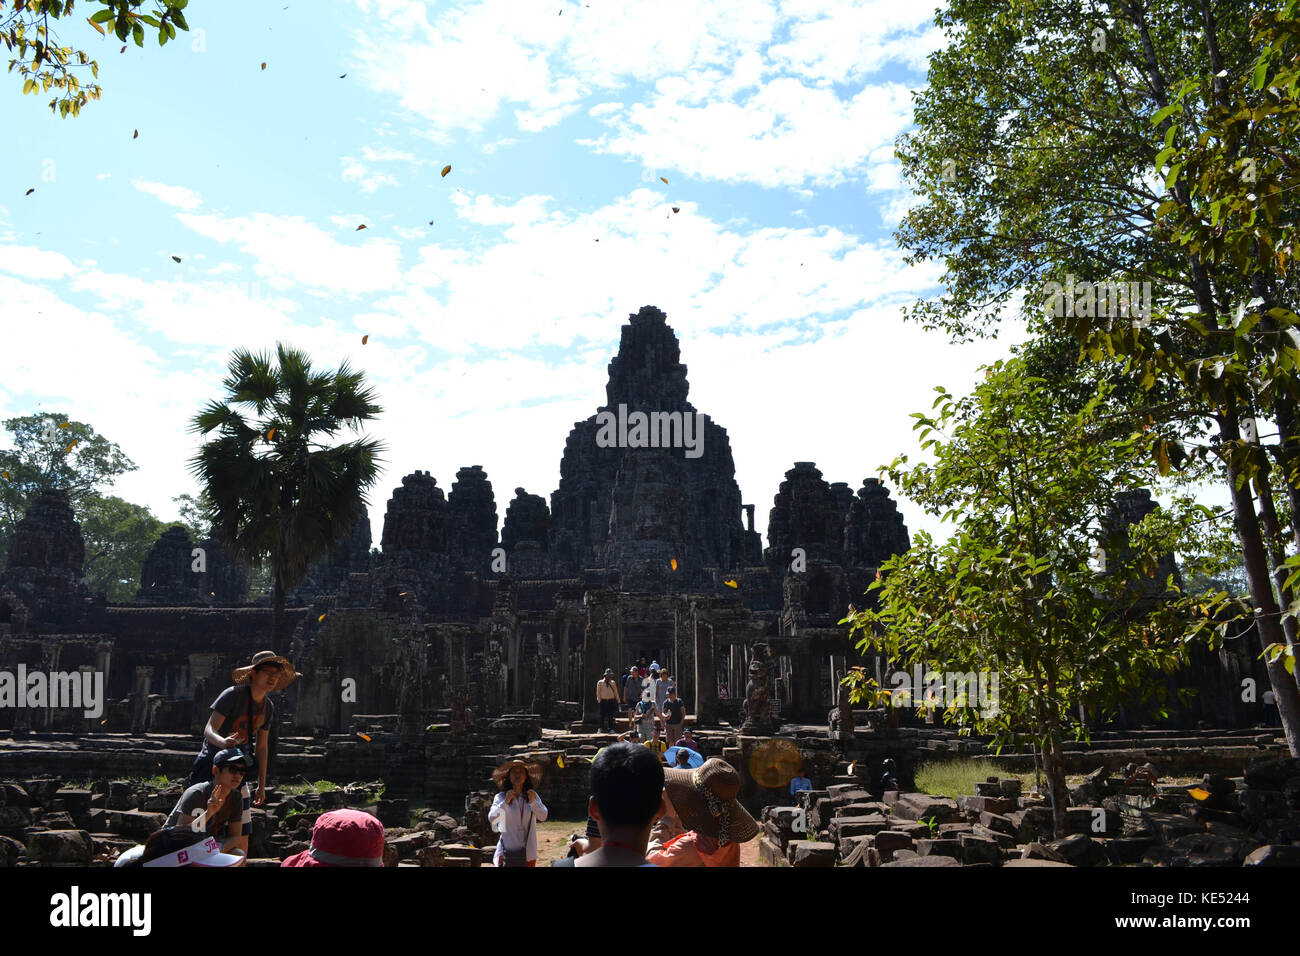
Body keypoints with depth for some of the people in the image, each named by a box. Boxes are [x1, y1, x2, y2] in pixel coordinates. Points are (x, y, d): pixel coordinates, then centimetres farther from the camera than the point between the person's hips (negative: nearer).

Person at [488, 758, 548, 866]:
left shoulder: (533, 796, 5)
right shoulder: (500, 797, -1)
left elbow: (543, 817, -8)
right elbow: (491, 818, -13)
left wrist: (533, 802, -24)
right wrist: (505, 802, -25)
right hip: (507, 852, -2)